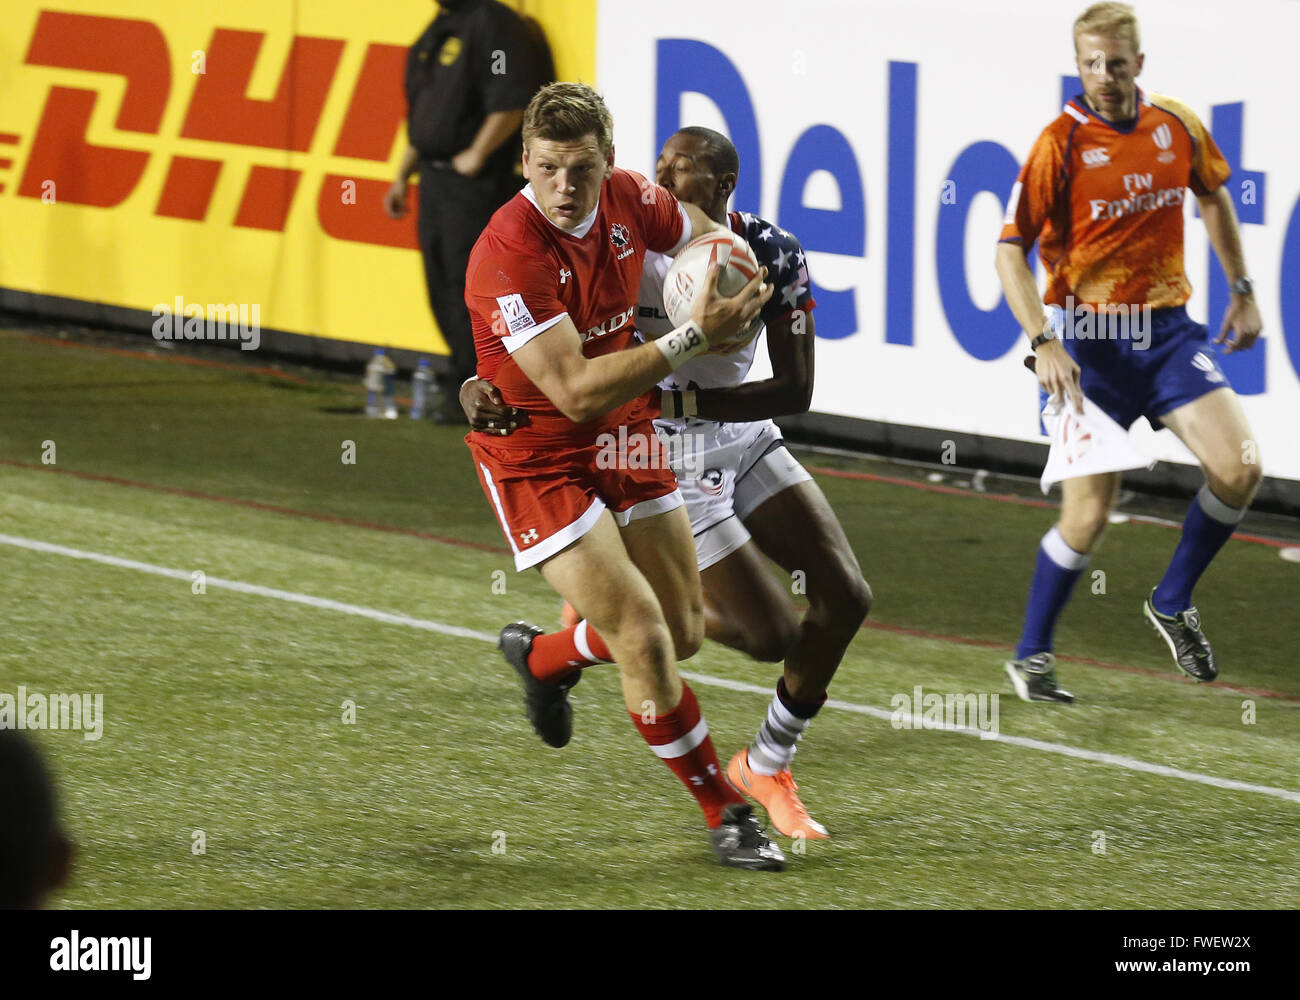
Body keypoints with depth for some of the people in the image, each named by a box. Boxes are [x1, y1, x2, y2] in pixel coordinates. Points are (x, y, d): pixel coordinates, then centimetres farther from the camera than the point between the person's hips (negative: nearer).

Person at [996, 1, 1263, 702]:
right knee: (1087, 517, -6)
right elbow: (1010, 251, -12)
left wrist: (1242, 291, 19)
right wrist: (1043, 342, -23)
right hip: (1090, 339, -4)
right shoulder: (1061, 143, -12)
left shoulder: (1177, 126, 0)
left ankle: (1172, 603, 12)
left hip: (1167, 328, 4)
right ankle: (1032, 656, 16)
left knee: (1238, 468, -11)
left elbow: (1213, 198, 20)